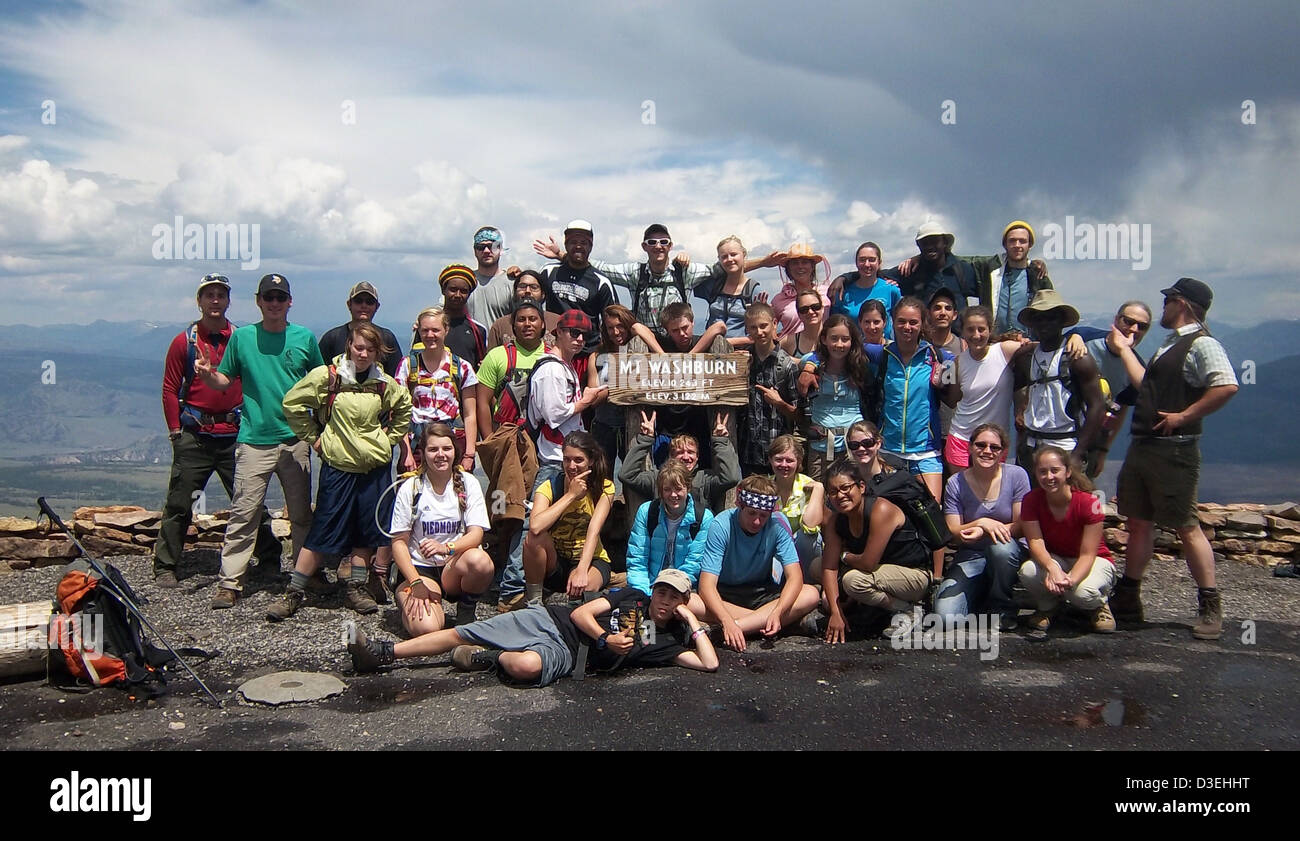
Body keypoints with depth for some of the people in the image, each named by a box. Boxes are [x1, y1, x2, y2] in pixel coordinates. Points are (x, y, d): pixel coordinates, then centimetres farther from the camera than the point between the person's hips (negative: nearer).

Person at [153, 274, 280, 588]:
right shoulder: (184, 341, 3)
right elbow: (170, 389, 5)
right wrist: (176, 430, 0)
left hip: (235, 433, 1)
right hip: (195, 435, -1)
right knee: (179, 503, 4)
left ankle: (270, 562, 15)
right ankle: (165, 567, 16)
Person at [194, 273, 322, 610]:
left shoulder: (305, 338, 6)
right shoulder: (242, 337, 5)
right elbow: (224, 381, 9)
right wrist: (207, 373, -12)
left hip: (295, 439, 1)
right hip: (254, 439, -1)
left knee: (301, 513, 9)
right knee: (244, 513, -4)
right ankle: (230, 582, 1)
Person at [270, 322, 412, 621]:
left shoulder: (384, 383, 4)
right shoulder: (326, 376, -6)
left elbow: (404, 409, 22)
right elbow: (293, 403, 0)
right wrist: (312, 437, 0)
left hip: (375, 466, 3)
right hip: (337, 465, -3)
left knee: (369, 529, 6)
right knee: (323, 530, -3)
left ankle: (356, 586, 19)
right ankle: (295, 591, 7)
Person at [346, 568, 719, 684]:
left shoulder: (668, 641, 6)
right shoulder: (632, 597, 13)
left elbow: (709, 663, -6)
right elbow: (580, 612, 5)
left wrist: (693, 622, -1)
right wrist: (605, 638, -12)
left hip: (564, 654, -3)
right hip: (549, 620, 3)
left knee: (527, 665, -38)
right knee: (462, 633, -7)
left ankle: (486, 658, -7)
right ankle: (382, 652, 2)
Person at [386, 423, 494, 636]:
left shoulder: (468, 483, 0)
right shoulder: (410, 488, -2)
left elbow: (476, 533, -9)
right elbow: (399, 541, -3)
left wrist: (446, 548, -30)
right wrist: (416, 584, -17)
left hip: (455, 565, 1)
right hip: (420, 568, -1)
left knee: (479, 561, -35)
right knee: (425, 628, -28)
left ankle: (466, 611, -4)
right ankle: (405, 596, 9)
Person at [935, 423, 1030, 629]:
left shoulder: (1016, 475, -5)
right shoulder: (956, 483, -3)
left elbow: (1022, 525, -7)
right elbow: (953, 532, -4)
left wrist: (983, 532, -23)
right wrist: (983, 522, -23)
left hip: (1011, 551, 0)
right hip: (971, 556, 0)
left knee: (1001, 546, -39)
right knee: (946, 617, -23)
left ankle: (1002, 607, -10)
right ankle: (981, 598, 13)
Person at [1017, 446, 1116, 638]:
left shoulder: (1089, 502, -24)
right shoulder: (1031, 500, -16)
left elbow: (1087, 554, -25)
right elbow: (1035, 542, -22)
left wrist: (1070, 579, -45)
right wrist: (1052, 568, -44)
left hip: (1094, 561, -2)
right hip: (1053, 558, 2)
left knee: (1081, 592, -36)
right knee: (1028, 572, -33)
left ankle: (1099, 606, 4)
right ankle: (1046, 607, 2)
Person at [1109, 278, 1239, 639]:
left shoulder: (1201, 344, -11)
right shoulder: (1169, 345, 19)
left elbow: (1227, 386, -26)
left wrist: (1184, 416, -22)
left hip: (1173, 450, -9)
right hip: (1142, 446, 10)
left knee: (1186, 527, -3)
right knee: (1139, 522, 12)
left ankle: (1210, 607, 7)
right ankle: (1127, 600, 20)